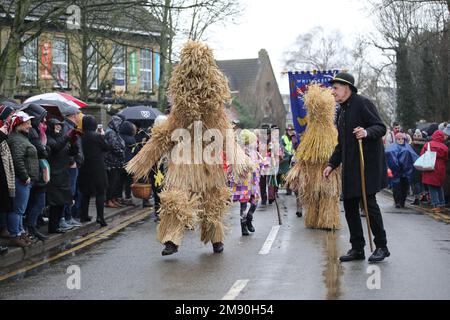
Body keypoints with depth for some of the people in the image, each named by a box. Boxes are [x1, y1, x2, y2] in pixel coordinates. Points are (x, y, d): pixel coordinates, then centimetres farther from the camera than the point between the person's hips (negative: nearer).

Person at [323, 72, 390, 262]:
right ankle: (357, 248, 14)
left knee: (369, 202, -7)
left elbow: (381, 127, -14)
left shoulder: (362, 103, -7)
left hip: (368, 164, -9)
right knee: (349, 205, 7)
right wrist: (332, 164, 18)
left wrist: (366, 132, -33)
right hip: (350, 167, 9)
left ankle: (382, 246, 6)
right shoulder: (343, 112, 20)